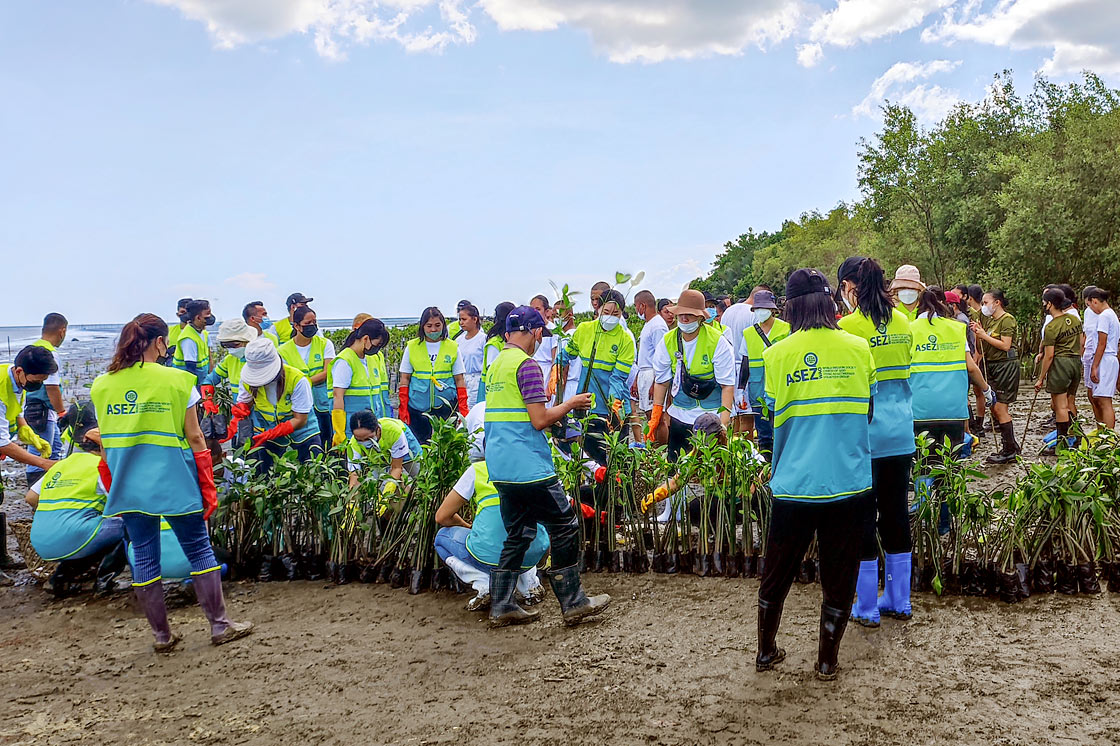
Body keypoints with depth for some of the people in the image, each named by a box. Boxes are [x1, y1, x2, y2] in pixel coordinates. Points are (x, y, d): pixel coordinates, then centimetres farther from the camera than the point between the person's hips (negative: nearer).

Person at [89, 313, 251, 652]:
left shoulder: (101, 386, 4)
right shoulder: (176, 380, -8)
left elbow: (105, 445, 9)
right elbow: (194, 438, -7)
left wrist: (113, 491, 18)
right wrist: (208, 487, 0)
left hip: (127, 486, 4)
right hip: (174, 484, -4)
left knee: (144, 558, 11)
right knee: (199, 550, 8)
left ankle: (162, 635, 19)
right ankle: (220, 625, 13)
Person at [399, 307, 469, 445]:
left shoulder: (452, 347, 6)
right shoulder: (412, 347, 5)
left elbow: (460, 380, 8)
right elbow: (404, 380, 7)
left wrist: (463, 410, -1)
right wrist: (403, 410, 0)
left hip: (446, 407, 0)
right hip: (418, 407, 0)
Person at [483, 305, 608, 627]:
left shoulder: (494, 367, 15)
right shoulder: (527, 365, -12)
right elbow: (539, 420, -17)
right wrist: (570, 404, -2)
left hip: (500, 467, 9)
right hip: (529, 467, -9)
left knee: (517, 534, 16)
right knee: (565, 528, 2)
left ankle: (502, 607, 17)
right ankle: (573, 603, 7)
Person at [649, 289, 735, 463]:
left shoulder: (717, 342, -11)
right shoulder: (668, 341, 0)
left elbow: (727, 385, -10)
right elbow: (661, 381, 9)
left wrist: (723, 422, -17)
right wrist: (655, 417, 7)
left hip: (712, 416, -4)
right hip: (680, 415, 4)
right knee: (674, 465, 5)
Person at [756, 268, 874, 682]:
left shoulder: (777, 354, -3)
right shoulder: (859, 348, 0)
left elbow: (777, 419, 6)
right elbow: (868, 411, 13)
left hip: (794, 483, 0)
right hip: (850, 483, 0)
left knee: (777, 571, 15)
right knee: (839, 574, 13)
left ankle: (766, 652, 28)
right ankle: (827, 660, 22)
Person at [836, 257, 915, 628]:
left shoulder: (848, 327, -12)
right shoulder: (902, 322, 5)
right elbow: (907, 371, 15)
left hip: (863, 434, -6)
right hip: (901, 432, 6)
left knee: (863, 517, 4)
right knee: (896, 512, 14)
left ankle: (867, 608, 13)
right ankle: (899, 601, 25)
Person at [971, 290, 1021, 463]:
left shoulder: (1007, 320, -10)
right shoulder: (989, 320, 16)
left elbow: (1005, 345, -18)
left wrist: (984, 335, -14)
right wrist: (979, 333, 2)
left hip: (1006, 365, -9)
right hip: (992, 365, 9)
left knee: (1000, 408, -9)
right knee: (994, 407, 9)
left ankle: (1009, 451, -4)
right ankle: (1011, 446, 17)